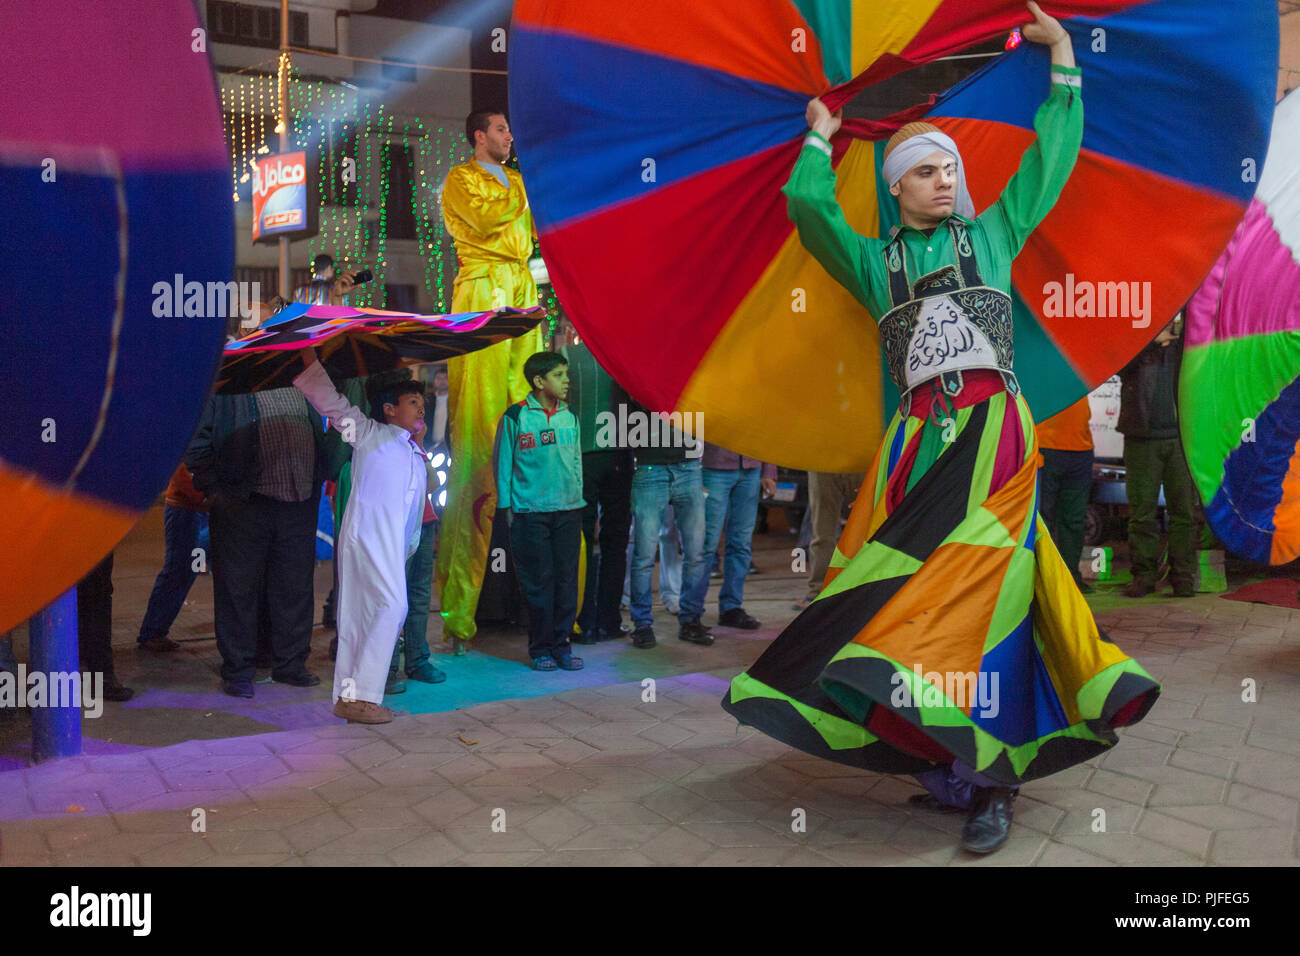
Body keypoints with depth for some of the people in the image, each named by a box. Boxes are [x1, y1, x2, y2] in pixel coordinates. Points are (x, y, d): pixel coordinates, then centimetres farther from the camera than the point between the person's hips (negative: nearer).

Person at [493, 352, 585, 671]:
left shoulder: (569, 417, 8)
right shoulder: (516, 417, -5)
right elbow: (503, 462, 0)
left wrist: (579, 499, 14)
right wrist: (505, 506, 0)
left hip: (568, 511, 4)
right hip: (530, 512, -4)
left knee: (567, 580, 5)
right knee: (539, 583, -1)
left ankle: (561, 645, 15)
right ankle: (540, 648, 10)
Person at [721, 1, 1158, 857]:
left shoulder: (990, 235, 18)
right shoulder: (876, 261, 18)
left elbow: (1051, 161, 20)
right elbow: (807, 203, 11)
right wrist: (822, 138, 25)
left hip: (994, 433, -2)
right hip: (920, 440, 2)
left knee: (979, 583, -14)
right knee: (936, 585, -4)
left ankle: (989, 776, -13)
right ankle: (955, 760, 5)